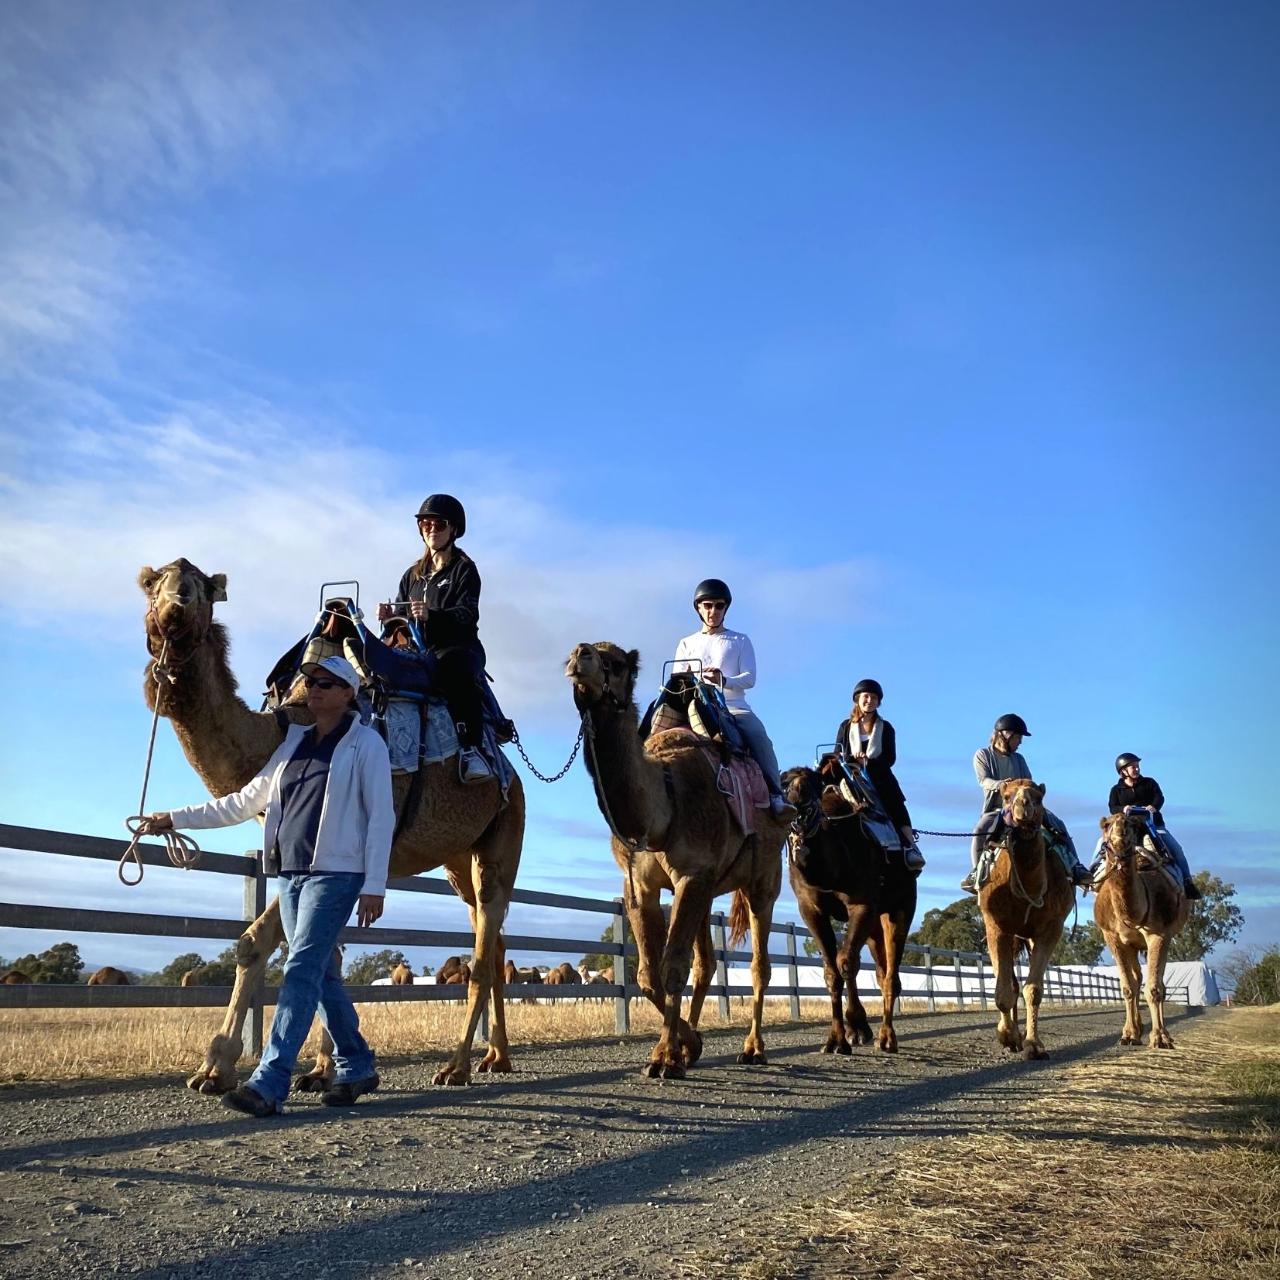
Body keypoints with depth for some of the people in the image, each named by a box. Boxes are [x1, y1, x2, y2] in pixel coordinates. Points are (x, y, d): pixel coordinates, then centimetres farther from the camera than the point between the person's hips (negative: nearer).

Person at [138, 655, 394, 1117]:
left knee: (302, 971, -13)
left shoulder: (365, 743, -4)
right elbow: (245, 801, 18)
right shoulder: (294, 742, 13)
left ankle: (269, 1084, -14)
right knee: (321, 974, 11)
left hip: (334, 872, -7)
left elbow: (381, 816, -8)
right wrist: (176, 817, 14)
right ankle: (357, 1067, 23)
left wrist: (374, 885, -14)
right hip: (290, 872, 7)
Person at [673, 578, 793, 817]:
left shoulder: (741, 641, 18)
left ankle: (775, 797, -33)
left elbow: (749, 678, 3)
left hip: (734, 707, -1)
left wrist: (724, 681, -19)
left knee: (759, 737, -30)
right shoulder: (687, 644, 21)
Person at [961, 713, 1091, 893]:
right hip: (996, 809, -5)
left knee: (1058, 824, -10)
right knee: (980, 831, -35)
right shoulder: (983, 755, 5)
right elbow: (984, 780, -10)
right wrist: (1000, 785, -33)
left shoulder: (1019, 759, 20)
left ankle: (1074, 867, -7)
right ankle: (976, 872, -29)